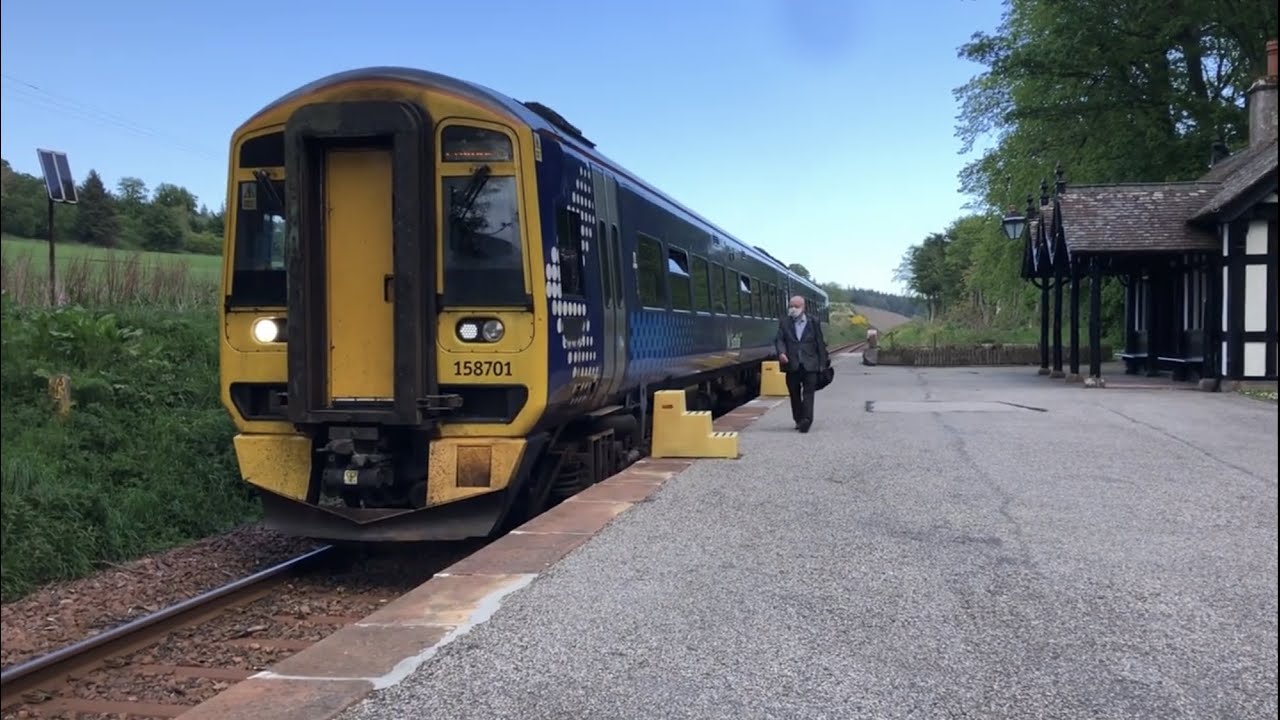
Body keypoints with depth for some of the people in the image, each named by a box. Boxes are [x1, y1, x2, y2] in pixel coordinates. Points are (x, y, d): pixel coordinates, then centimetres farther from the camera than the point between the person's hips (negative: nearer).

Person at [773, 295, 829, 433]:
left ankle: (806, 420, -16)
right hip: (792, 365, 2)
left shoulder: (813, 322, 5)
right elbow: (779, 339, 0)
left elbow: (820, 343, 5)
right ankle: (799, 420, 20)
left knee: (808, 392, -9)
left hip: (810, 364, -2)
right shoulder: (784, 323, 8)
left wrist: (822, 363, 3)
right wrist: (781, 352, -22)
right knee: (794, 394, 9)